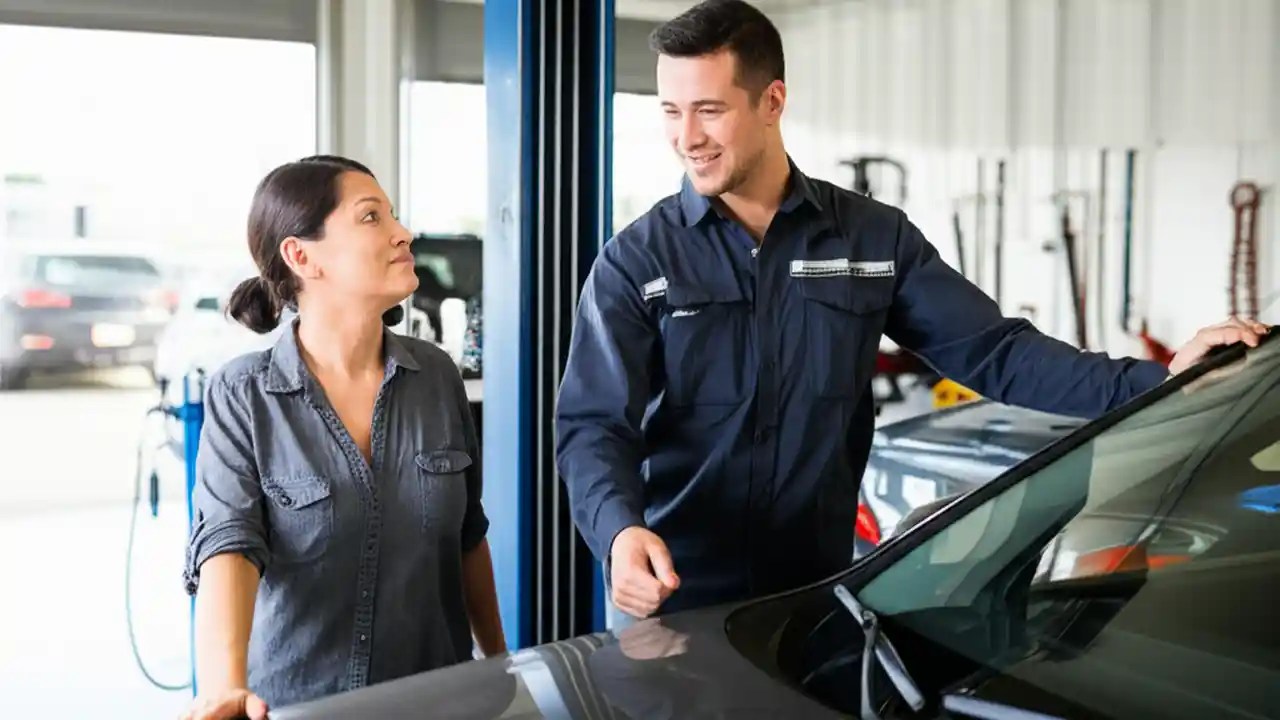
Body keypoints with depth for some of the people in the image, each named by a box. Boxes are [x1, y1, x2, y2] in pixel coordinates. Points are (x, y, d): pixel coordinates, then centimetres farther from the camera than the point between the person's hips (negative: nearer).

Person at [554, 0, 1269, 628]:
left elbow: (995, 351, -2)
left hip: (816, 595, 2)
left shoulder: (875, 239, 1)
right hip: (673, 603, -1)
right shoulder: (637, 261, -5)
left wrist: (1159, 382, -15)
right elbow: (594, 425, -13)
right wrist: (621, 530, -34)